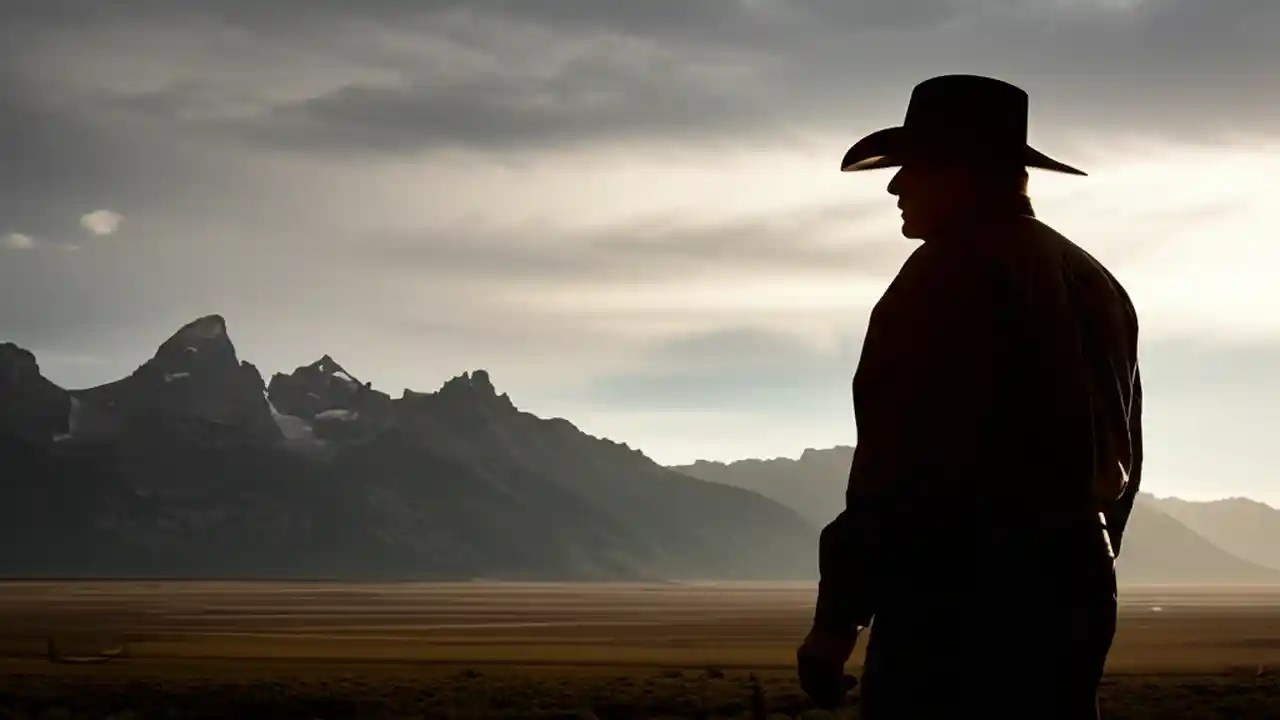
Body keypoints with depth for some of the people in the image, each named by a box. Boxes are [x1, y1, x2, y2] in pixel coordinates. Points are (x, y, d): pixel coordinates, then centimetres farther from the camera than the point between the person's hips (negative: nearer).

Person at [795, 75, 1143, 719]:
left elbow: (905, 458, -18)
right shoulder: (1096, 283, 17)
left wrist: (837, 618, -15)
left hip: (959, 599, -9)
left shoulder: (953, 271, -11)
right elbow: (1123, 459, 20)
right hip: (1074, 587, 9)